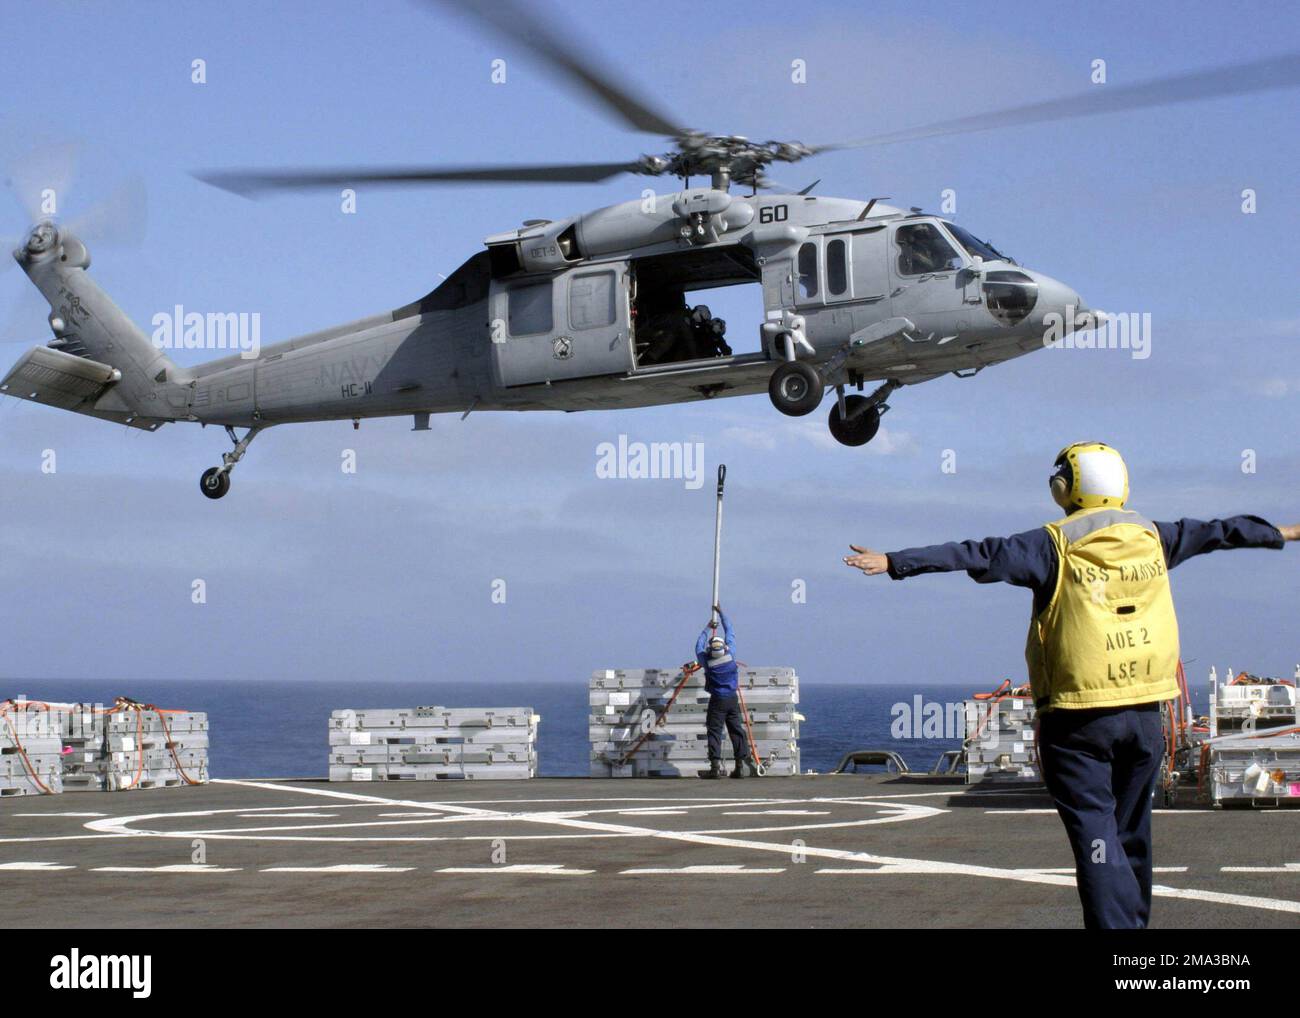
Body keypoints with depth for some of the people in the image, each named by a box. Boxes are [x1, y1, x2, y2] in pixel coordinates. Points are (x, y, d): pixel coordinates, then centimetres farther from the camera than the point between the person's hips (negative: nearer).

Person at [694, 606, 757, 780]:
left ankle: (716, 766, -12)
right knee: (737, 731, 6)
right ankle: (743, 764, 2)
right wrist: (721, 612, 18)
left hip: (717, 701, -2)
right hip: (732, 699, 3)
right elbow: (730, 632, 8)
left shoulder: (707, 661, -9)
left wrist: (708, 628, 22)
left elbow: (699, 646, 11)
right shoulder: (731, 654, -5)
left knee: (714, 732, -3)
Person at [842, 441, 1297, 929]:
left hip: (1077, 716, -5)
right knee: (1131, 834, 17)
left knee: (1094, 833, -7)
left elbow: (977, 556, -13)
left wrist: (895, 562, -12)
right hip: (1143, 713, 5)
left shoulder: (1054, 546, -6)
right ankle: (1134, 919, 26)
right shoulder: (1152, 538, 9)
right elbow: (1217, 532, 25)